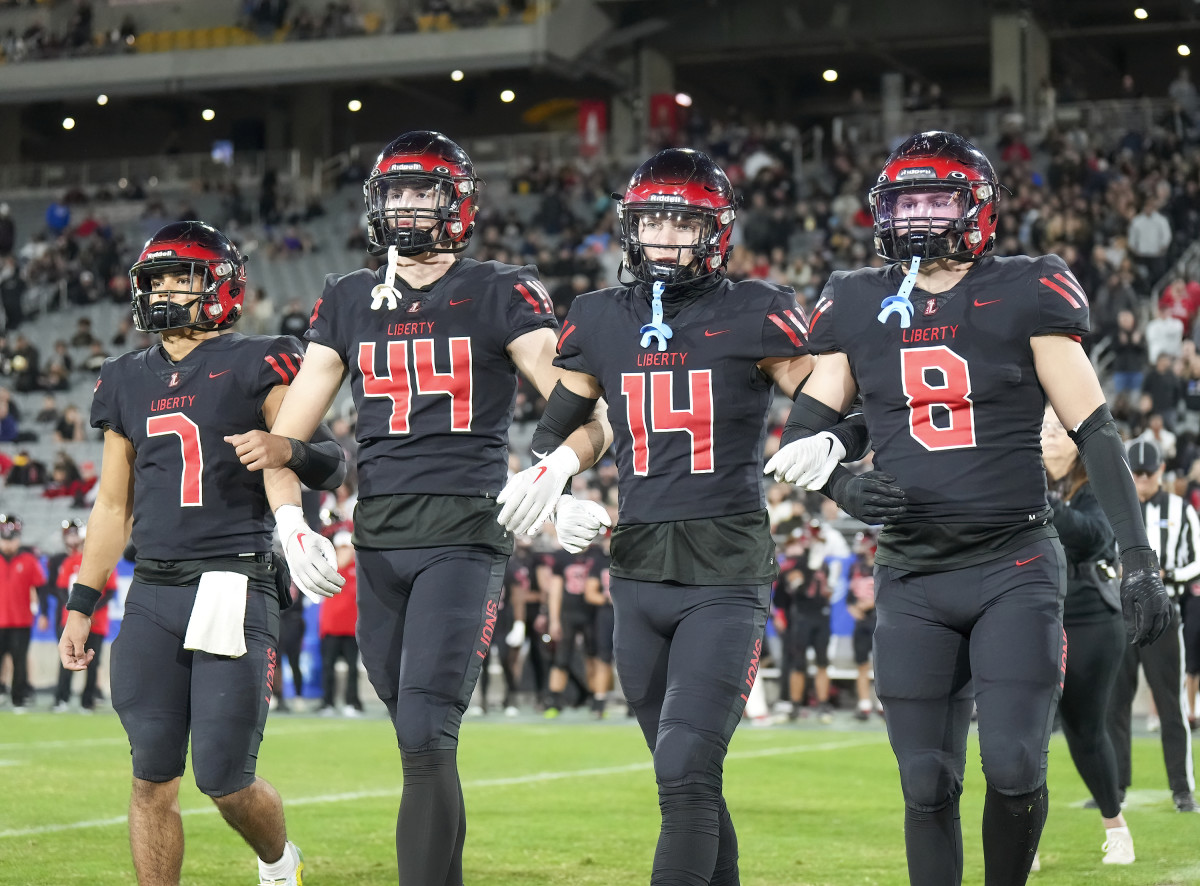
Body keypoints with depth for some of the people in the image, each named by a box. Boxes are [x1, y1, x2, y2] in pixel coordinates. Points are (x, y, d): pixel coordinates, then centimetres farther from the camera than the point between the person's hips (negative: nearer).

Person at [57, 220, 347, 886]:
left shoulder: (256, 367, 1)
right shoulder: (127, 382, 17)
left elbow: (326, 467, -3)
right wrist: (80, 606, 17)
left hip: (235, 589, -4)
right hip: (152, 596, 5)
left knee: (225, 780, -5)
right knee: (152, 780, 1)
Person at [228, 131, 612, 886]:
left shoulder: (502, 297, 1)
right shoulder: (347, 303, 13)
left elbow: (587, 418, -5)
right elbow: (284, 436, 15)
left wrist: (552, 477, -25)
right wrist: (291, 524, -1)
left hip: (465, 534, -4)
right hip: (379, 539, 5)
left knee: (427, 736, -16)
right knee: (417, 740, 8)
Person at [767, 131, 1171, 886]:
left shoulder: (1024, 296, -1)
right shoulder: (857, 307, 8)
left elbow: (1095, 432, -1)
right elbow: (807, 435, 10)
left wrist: (1139, 558, -6)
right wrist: (842, 482, -13)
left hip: (1015, 568, -2)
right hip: (913, 579, 3)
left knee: (1015, 769, -10)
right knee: (928, 786, 2)